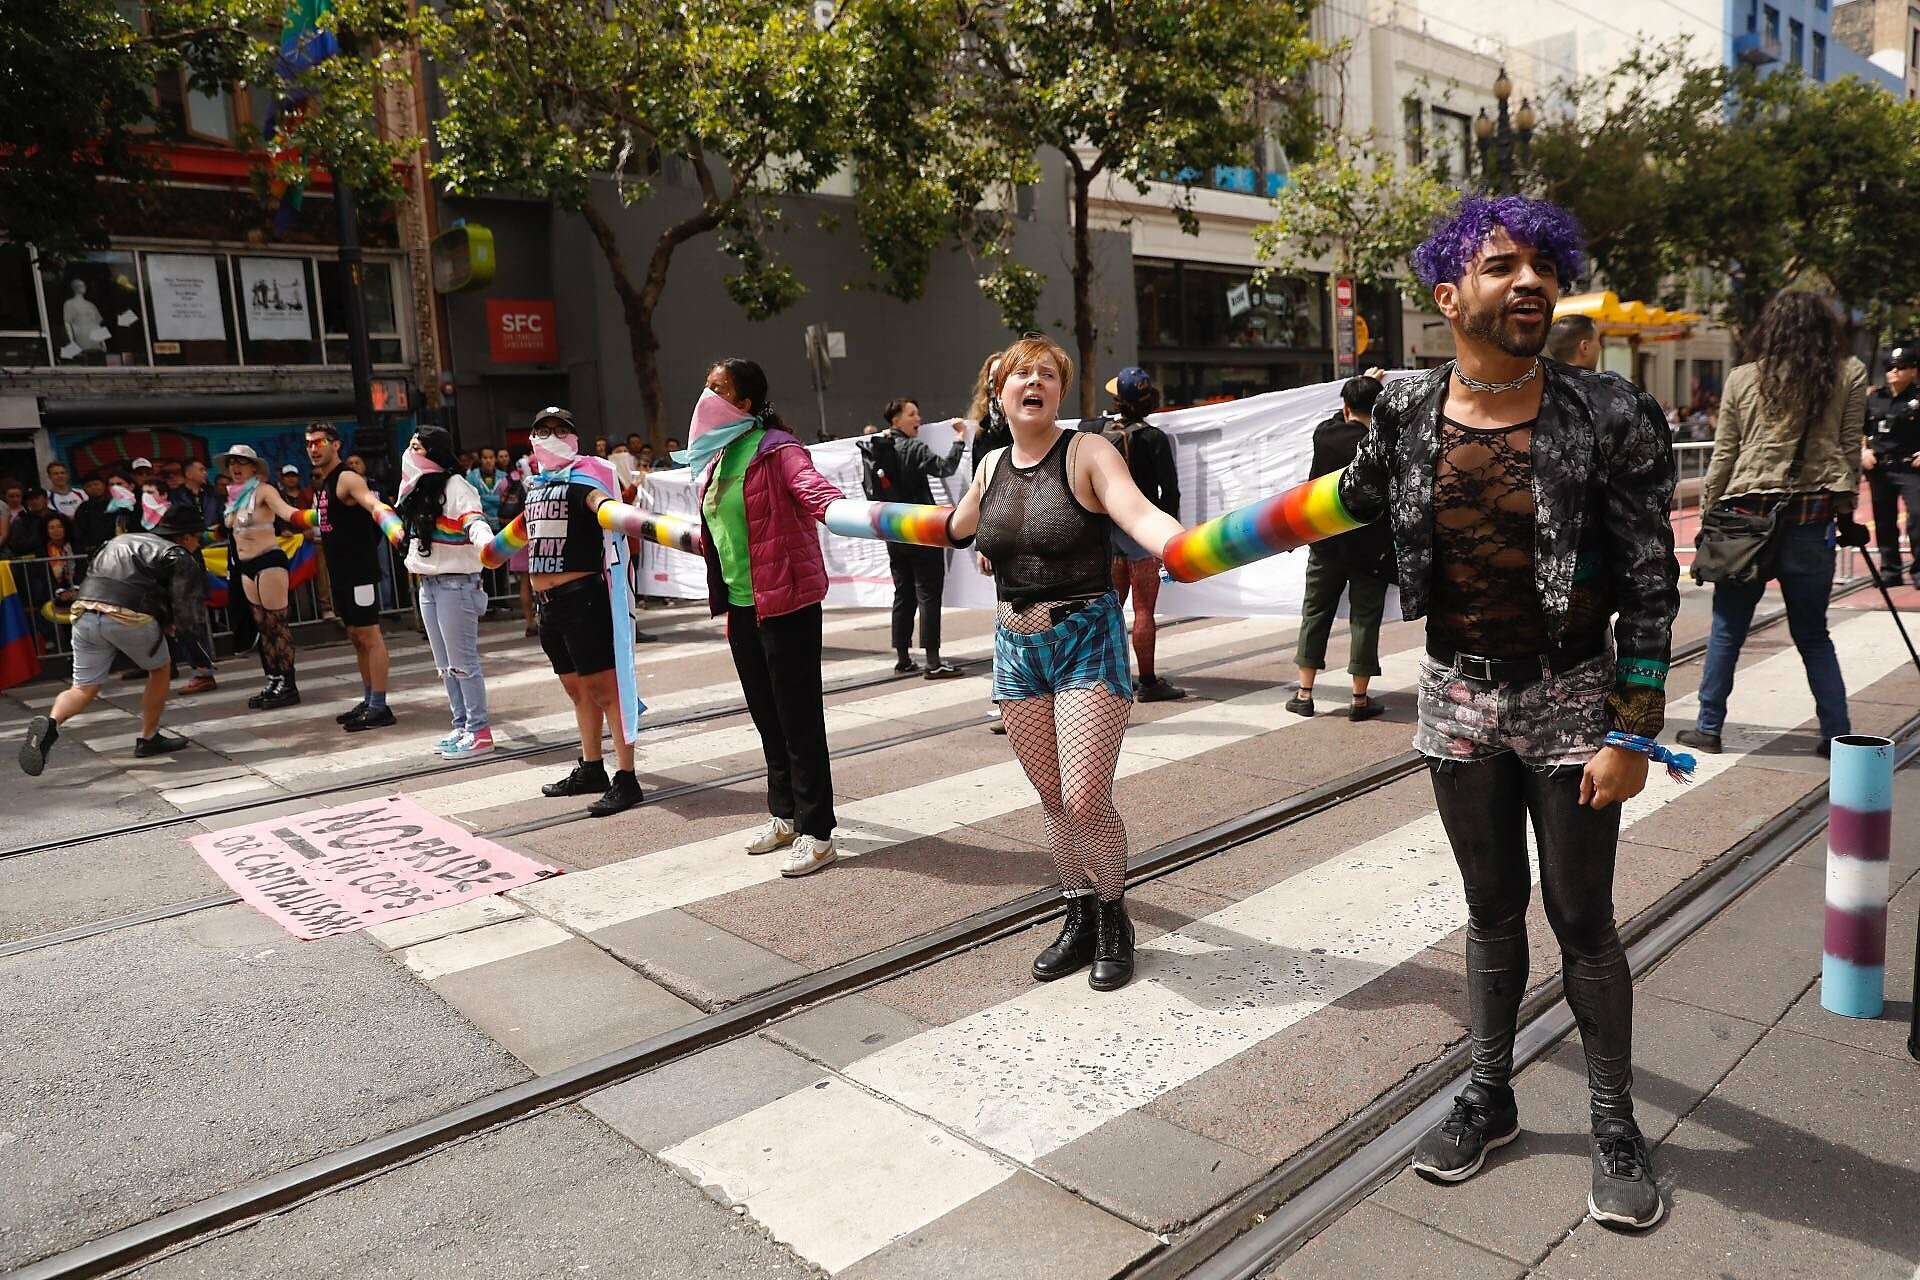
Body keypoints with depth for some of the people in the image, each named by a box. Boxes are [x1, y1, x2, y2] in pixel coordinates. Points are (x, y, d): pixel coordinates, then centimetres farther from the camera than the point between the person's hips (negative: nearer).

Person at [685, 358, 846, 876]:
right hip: (740, 604, 9)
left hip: (785, 601, -8)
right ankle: (784, 815, 33)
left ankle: (815, 833, 7)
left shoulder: (774, 448, -13)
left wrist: (836, 508, -54)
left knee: (798, 717, -2)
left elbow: (810, 485, -33)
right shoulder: (714, 455, 12)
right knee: (765, 714, 18)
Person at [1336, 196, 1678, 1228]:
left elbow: (1652, 582, -10)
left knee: (1582, 919, 8)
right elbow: (1346, 509, 14)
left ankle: (1614, 1124, 29)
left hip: (1571, 699, -2)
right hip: (1458, 698, 2)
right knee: (1493, 910, 16)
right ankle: (1488, 1096, 34)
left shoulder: (1605, 416, -12)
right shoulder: (1405, 417, -5)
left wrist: (1633, 732, -12)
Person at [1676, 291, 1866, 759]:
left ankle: (1708, 727, 13)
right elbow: (1851, 448, 5)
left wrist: (1707, 513, 10)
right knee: (1813, 633, 11)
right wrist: (1846, 509, 12)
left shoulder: (1742, 379, 3)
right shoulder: (1850, 374, 6)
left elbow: (1724, 456, 3)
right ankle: (1837, 735, 13)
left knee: (1727, 627, 8)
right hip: (1814, 514, 1)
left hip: (1748, 510, -1)